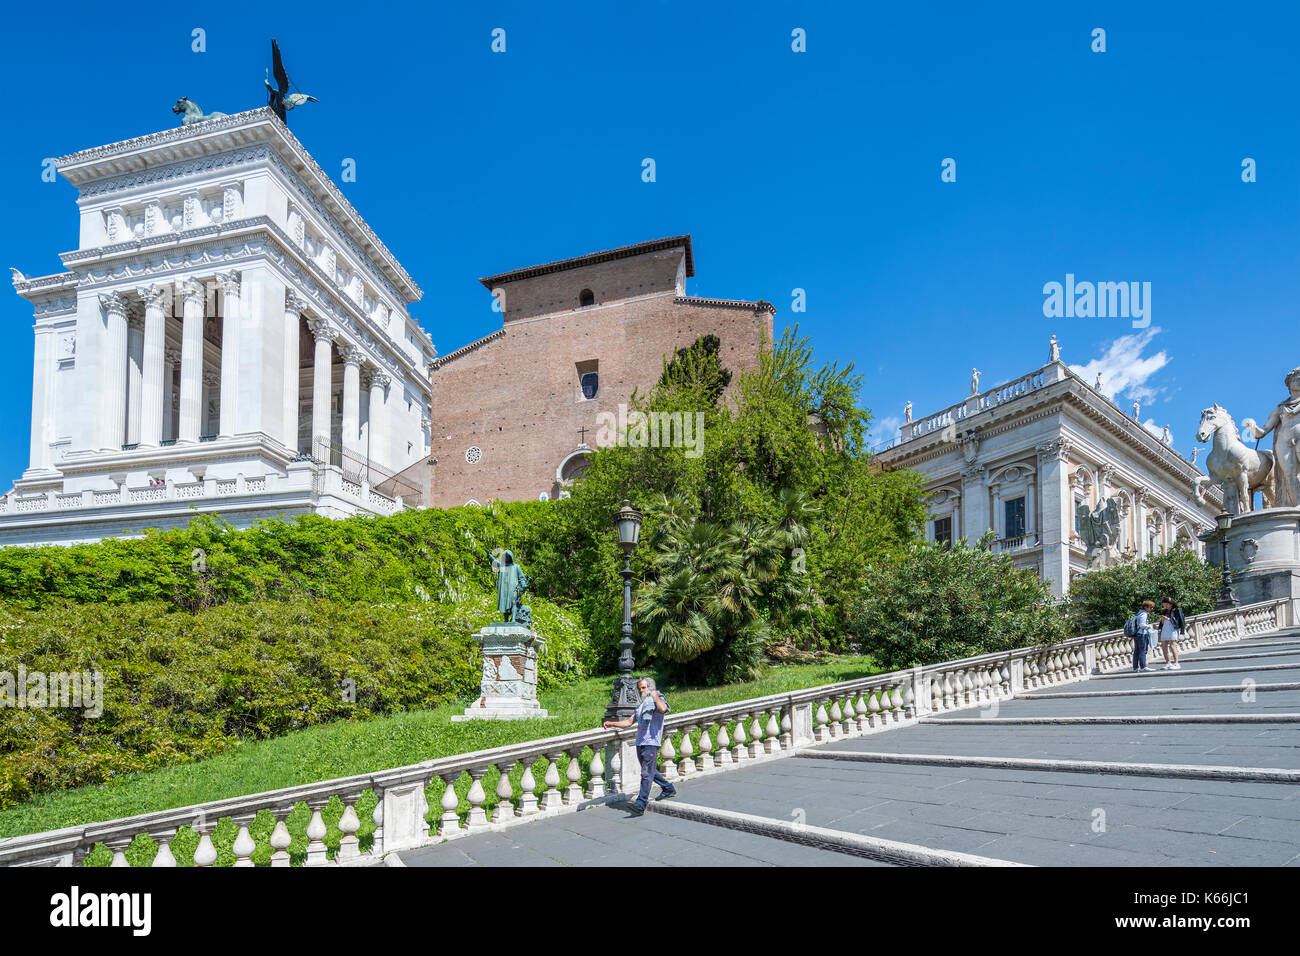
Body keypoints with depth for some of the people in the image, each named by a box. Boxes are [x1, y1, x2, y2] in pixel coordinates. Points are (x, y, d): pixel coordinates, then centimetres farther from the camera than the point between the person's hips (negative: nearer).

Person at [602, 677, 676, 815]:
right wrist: (611, 724, 12)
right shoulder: (640, 705, 20)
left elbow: (663, 709, -31)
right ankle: (668, 789, 36)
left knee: (646, 774, -10)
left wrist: (655, 695, -17)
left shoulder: (658, 701, -6)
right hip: (640, 743, 9)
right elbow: (629, 722, 22)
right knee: (649, 771, 18)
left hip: (651, 743, -9)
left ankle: (641, 804, -10)